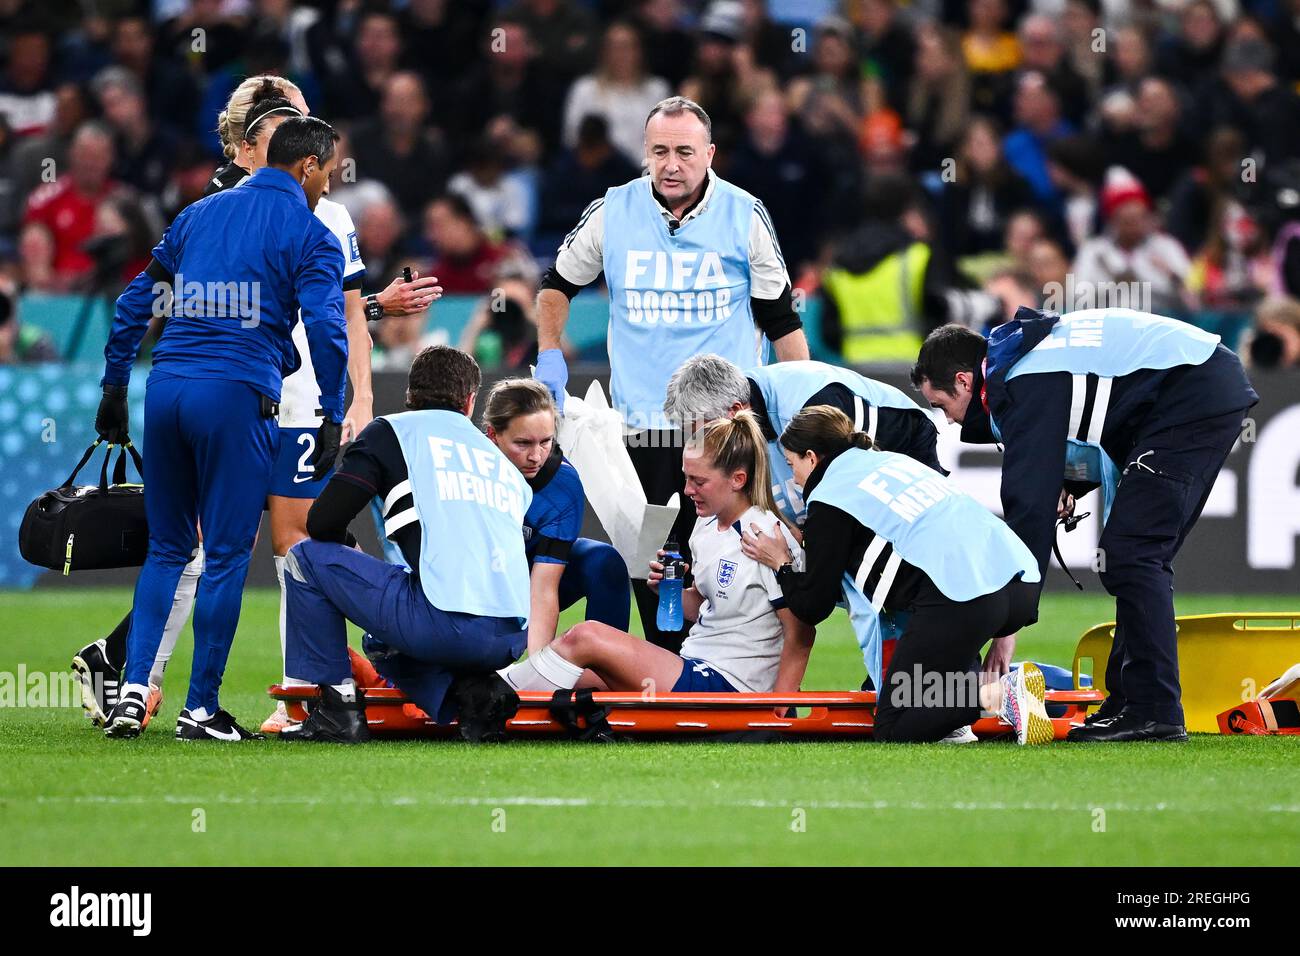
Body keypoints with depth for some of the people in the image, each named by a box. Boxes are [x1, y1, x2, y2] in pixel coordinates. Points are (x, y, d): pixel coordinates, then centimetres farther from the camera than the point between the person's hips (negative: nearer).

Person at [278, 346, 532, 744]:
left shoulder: (392, 431, 12)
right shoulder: (505, 464, 27)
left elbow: (322, 522, 6)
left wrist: (349, 556, 29)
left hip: (447, 624, -6)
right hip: (513, 640, 6)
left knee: (307, 557, 14)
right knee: (381, 643, 36)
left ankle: (338, 705, 9)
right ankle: (467, 695, 8)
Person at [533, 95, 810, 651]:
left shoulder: (744, 215, -1)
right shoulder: (611, 213, 0)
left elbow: (780, 315, 7)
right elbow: (558, 282, 18)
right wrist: (549, 354, 6)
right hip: (643, 426, 1)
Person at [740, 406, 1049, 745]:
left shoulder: (828, 501, 7)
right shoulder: (892, 460, 29)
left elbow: (813, 608, 10)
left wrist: (782, 565, 30)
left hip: (961, 598, -7)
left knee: (893, 729, 3)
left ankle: (997, 696, -19)